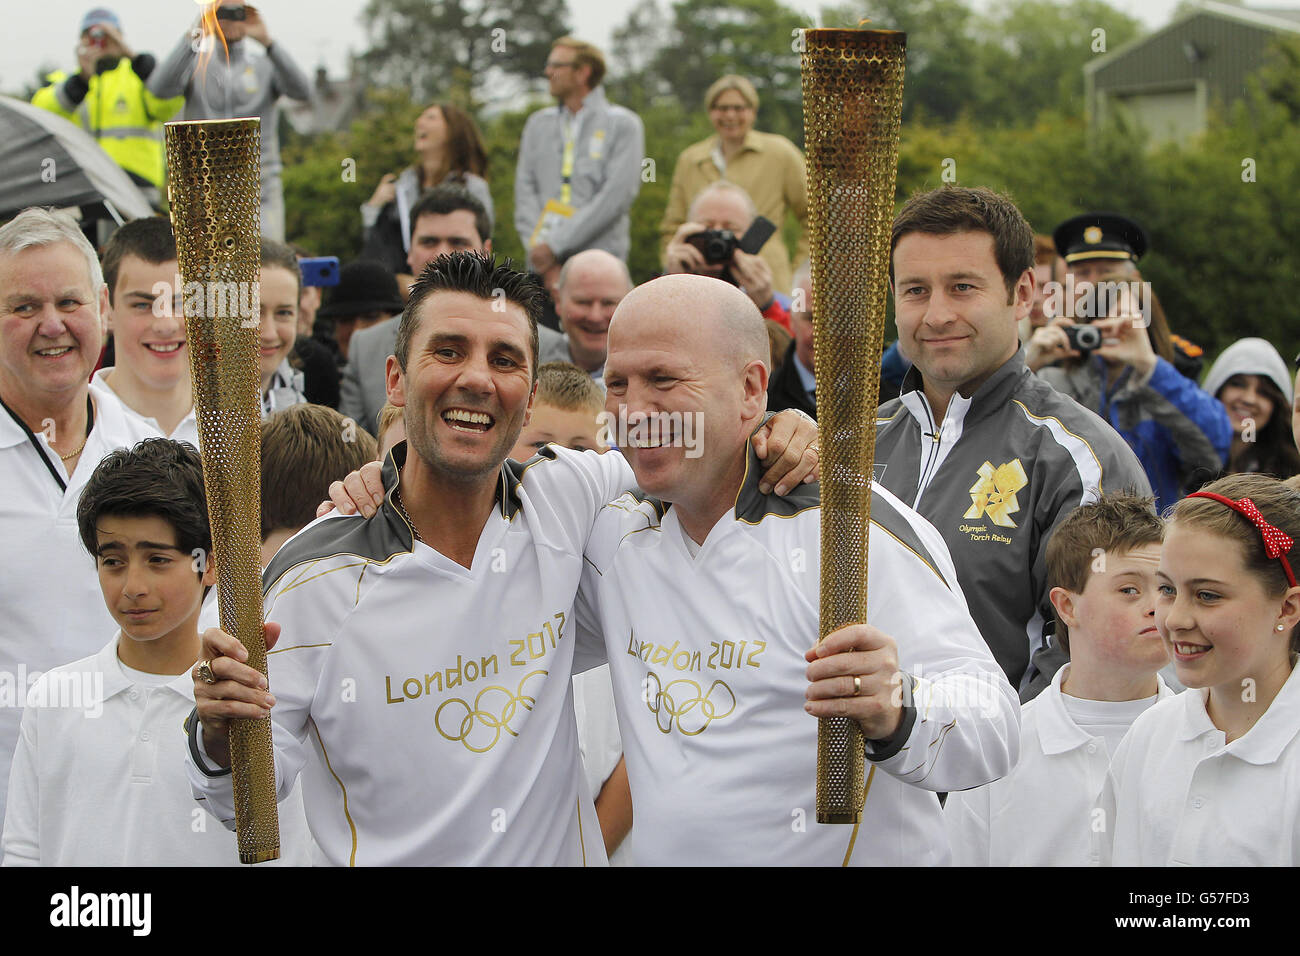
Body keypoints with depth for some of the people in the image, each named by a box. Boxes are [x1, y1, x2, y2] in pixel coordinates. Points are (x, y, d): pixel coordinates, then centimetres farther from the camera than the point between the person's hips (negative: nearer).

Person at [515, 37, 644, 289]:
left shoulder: (623, 124, 3)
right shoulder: (538, 123, 17)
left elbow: (617, 196, -8)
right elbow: (524, 191, 8)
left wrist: (555, 244, -12)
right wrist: (541, 256, -8)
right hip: (542, 267, 4)